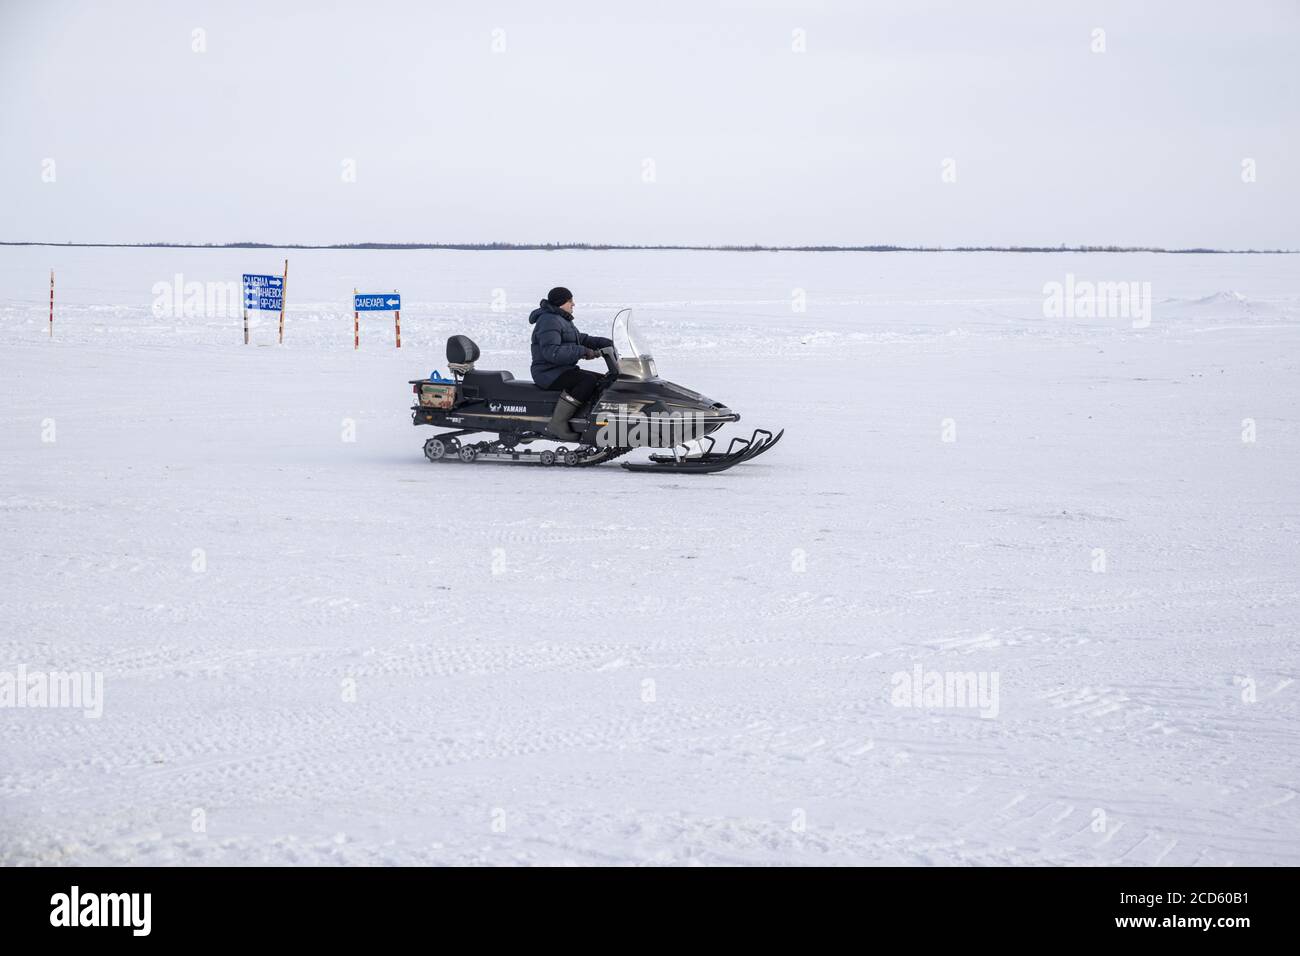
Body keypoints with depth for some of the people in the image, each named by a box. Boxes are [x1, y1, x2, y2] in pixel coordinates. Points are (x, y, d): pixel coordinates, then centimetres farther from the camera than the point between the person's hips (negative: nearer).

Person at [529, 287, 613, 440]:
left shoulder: (562, 320, 19)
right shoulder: (549, 321, -16)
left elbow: (580, 339, 25)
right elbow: (551, 352, -28)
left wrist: (606, 343, 10)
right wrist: (582, 351, -28)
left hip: (564, 370, 11)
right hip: (548, 373, -11)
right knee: (588, 380, -30)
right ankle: (558, 423, -30)